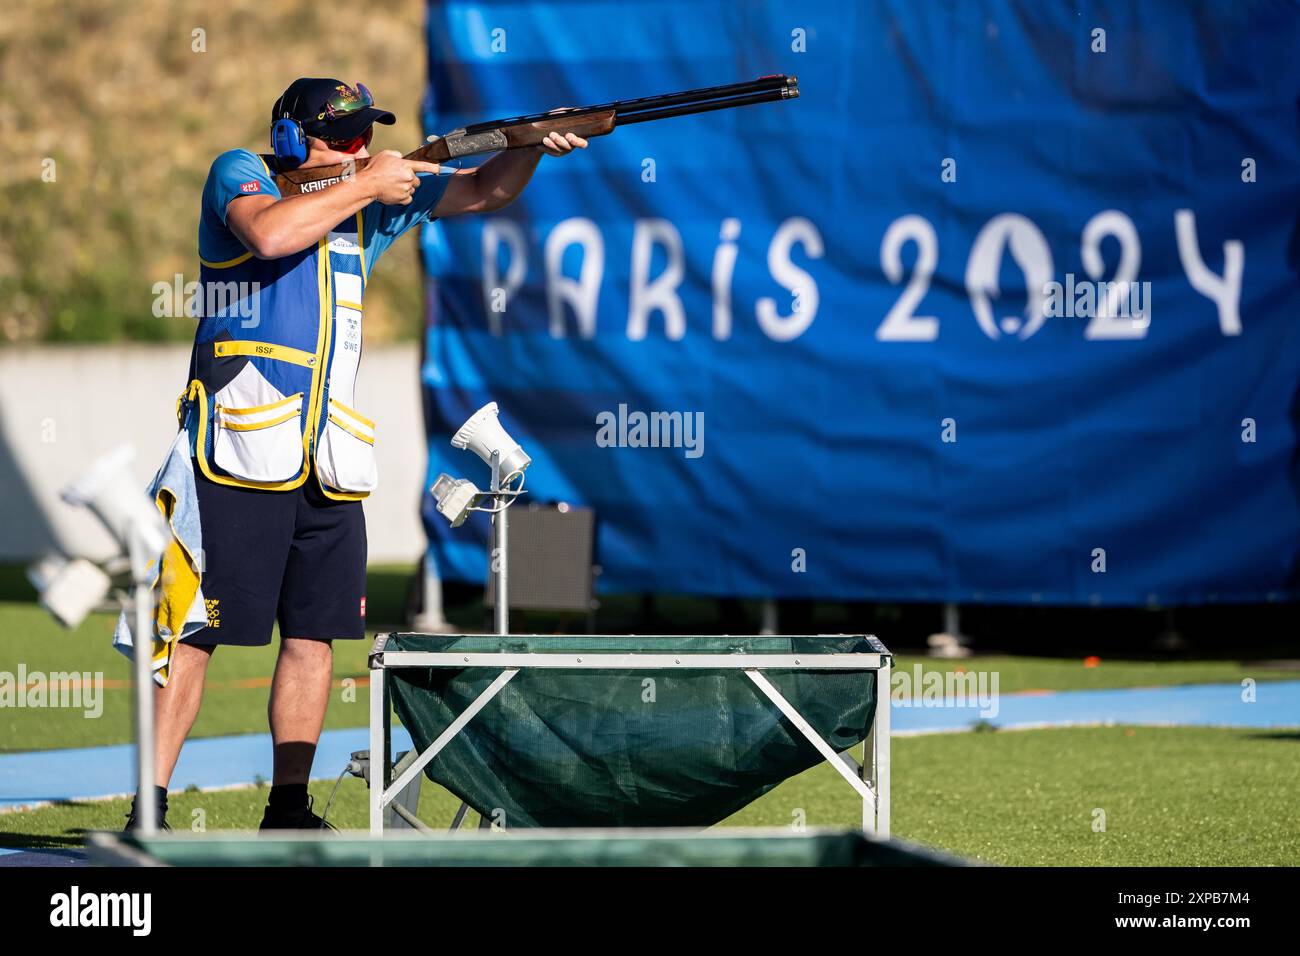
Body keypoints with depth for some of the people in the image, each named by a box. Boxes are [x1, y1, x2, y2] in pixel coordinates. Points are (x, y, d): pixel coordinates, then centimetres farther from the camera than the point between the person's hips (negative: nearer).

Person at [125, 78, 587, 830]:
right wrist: (364, 186, -11)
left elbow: (484, 193, 20)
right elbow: (269, 233, -21)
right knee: (195, 629, -7)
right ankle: (149, 810, -7)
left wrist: (531, 147, 0)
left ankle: (289, 811, 11)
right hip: (240, 453, -6)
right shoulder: (239, 174, 1)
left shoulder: (375, 201, 17)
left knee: (315, 633, 5)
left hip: (329, 463, 6)